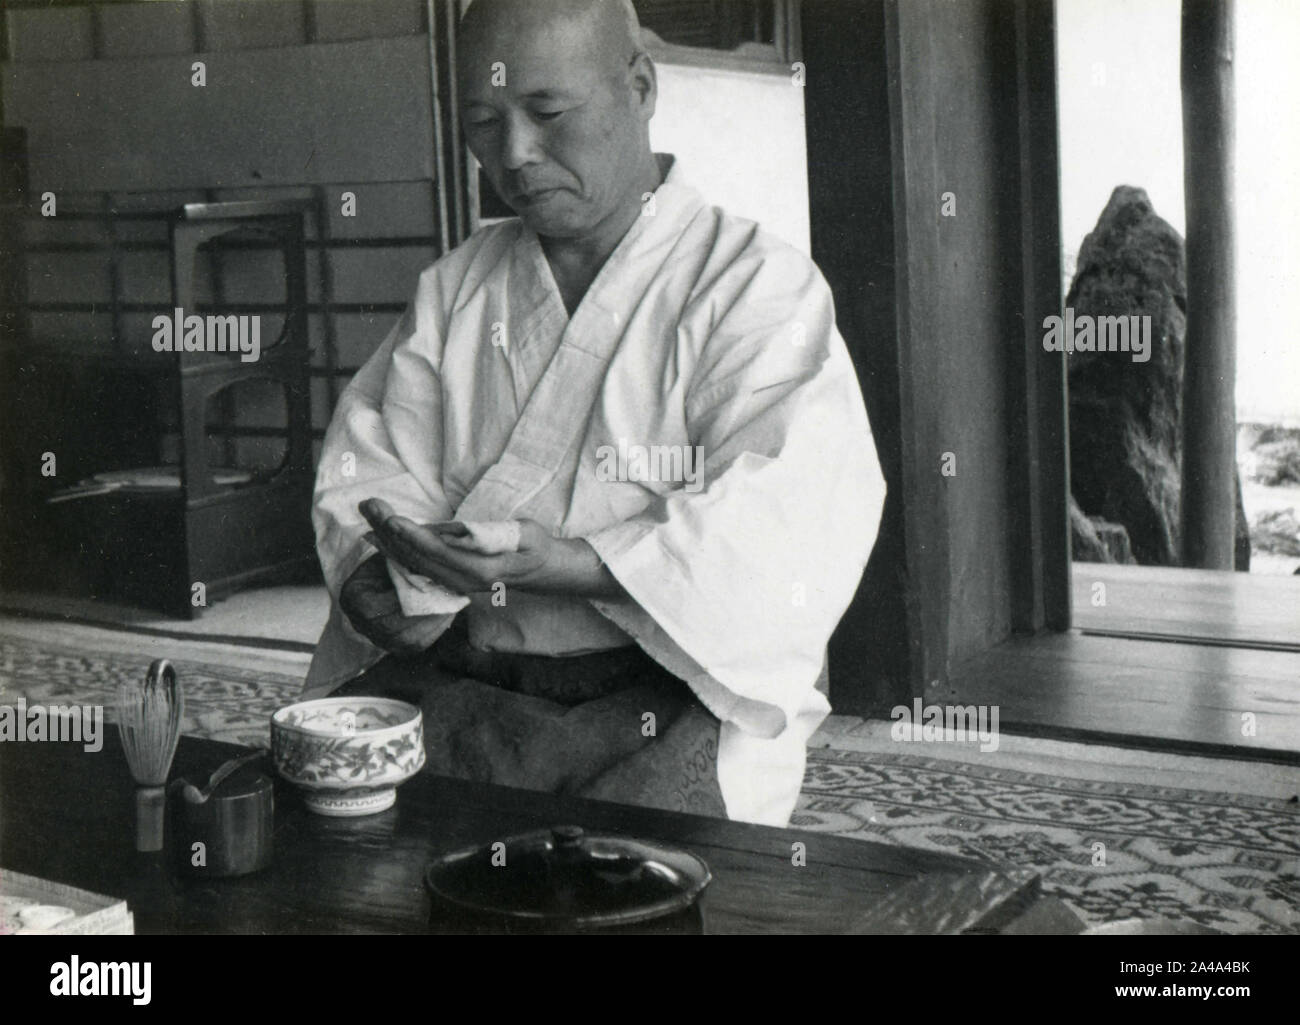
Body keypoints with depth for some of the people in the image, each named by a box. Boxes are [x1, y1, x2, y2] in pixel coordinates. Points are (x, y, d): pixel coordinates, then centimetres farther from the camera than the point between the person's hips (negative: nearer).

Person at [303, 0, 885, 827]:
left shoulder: (761, 286, 0)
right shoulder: (456, 287, 19)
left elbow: (788, 531, -14)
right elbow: (372, 468, 13)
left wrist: (570, 564, -26)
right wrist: (372, 577, -11)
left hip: (673, 696, -4)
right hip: (457, 681, 5)